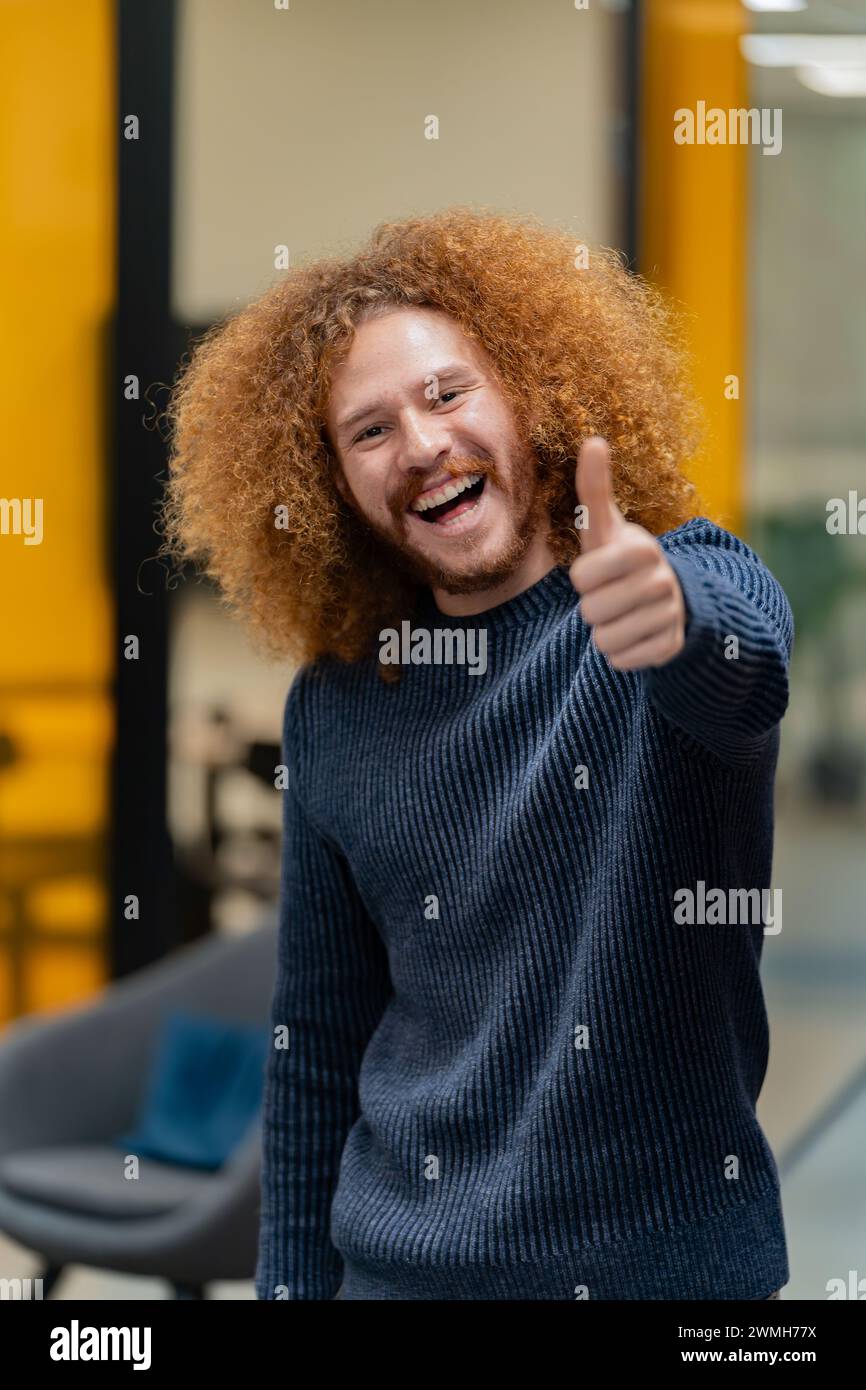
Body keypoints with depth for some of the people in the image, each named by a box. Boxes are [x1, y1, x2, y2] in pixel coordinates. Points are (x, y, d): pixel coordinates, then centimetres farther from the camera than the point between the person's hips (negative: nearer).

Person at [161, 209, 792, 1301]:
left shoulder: (697, 582, -8)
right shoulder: (334, 713, 2)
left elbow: (742, 669, -33)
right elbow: (314, 1044, 9)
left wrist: (672, 614, -54)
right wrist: (289, 1282, 8)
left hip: (676, 1254, -2)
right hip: (406, 1260, 3)